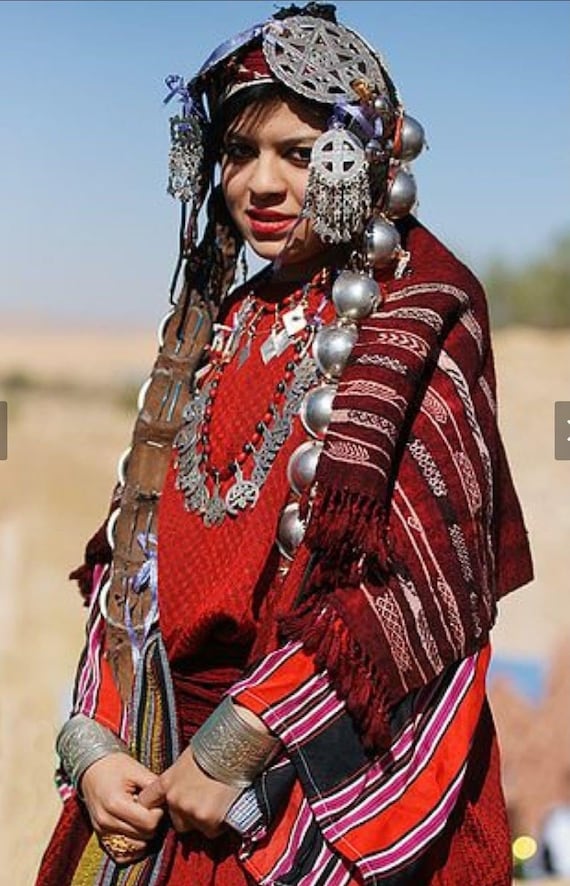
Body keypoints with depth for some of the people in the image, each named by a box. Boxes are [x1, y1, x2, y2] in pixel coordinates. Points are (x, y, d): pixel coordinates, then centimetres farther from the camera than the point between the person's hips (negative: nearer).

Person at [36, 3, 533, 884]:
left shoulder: (422, 310, -9)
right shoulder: (215, 326, 9)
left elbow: (412, 573, -18)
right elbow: (136, 553, 7)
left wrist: (231, 751, -18)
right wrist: (93, 745, -6)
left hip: (335, 775, -5)